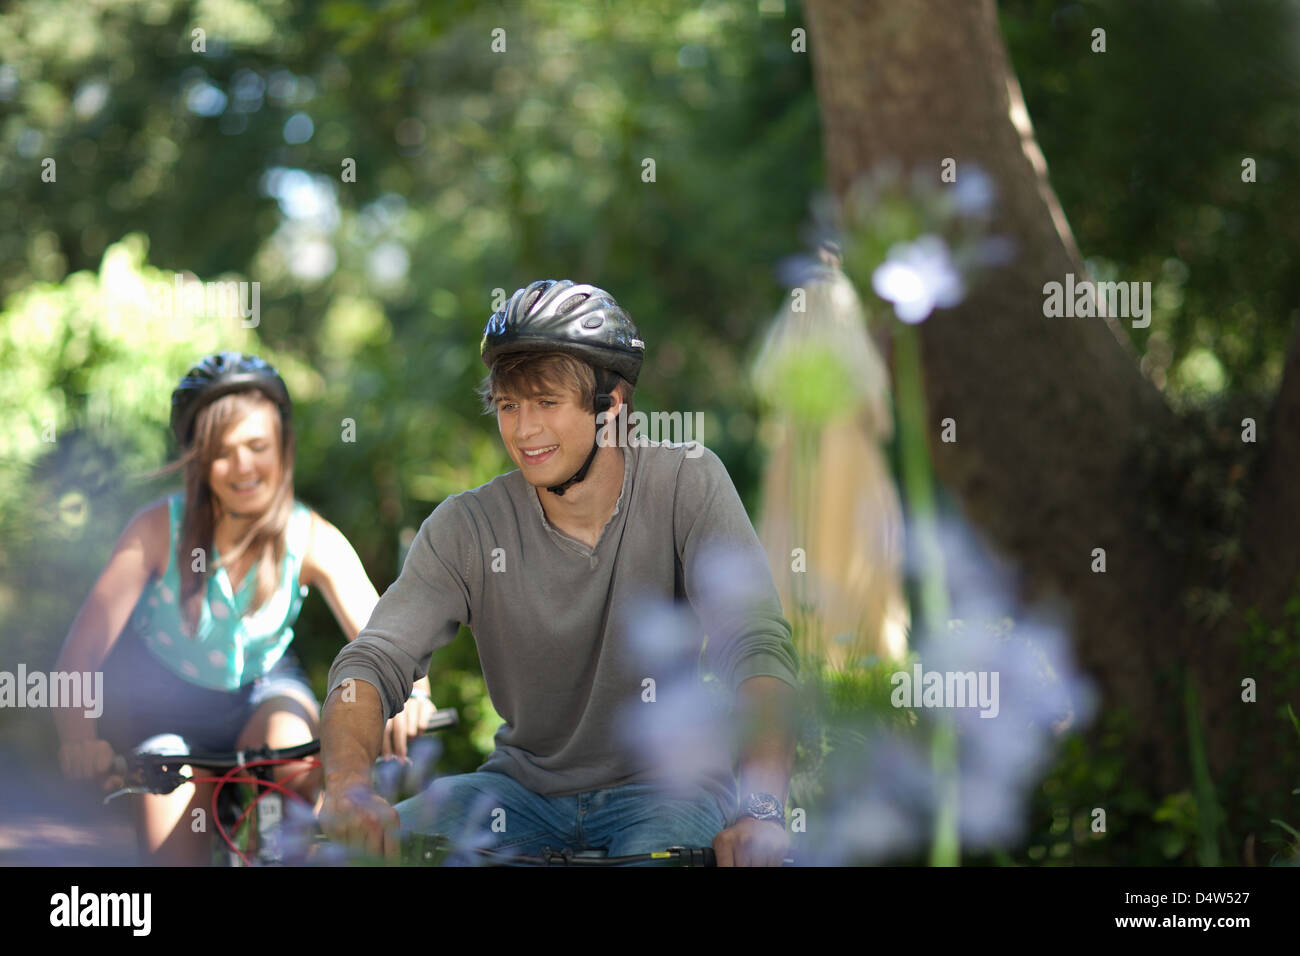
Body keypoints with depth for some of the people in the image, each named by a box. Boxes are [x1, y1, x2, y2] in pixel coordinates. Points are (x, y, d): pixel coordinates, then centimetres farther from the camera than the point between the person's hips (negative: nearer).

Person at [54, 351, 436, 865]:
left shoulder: (314, 541, -19)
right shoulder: (159, 529, -23)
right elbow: (86, 641, -27)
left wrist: (411, 693, -53)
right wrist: (77, 737, -44)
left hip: (259, 693, 0)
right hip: (161, 700, 0)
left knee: (291, 743, -31)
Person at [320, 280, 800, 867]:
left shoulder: (685, 484, -12)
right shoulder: (468, 528, -7)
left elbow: (757, 646, -23)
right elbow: (373, 660, -15)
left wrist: (760, 811, -41)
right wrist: (348, 784, -39)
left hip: (664, 782, -2)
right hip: (524, 787, 2)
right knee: (386, 841, -23)